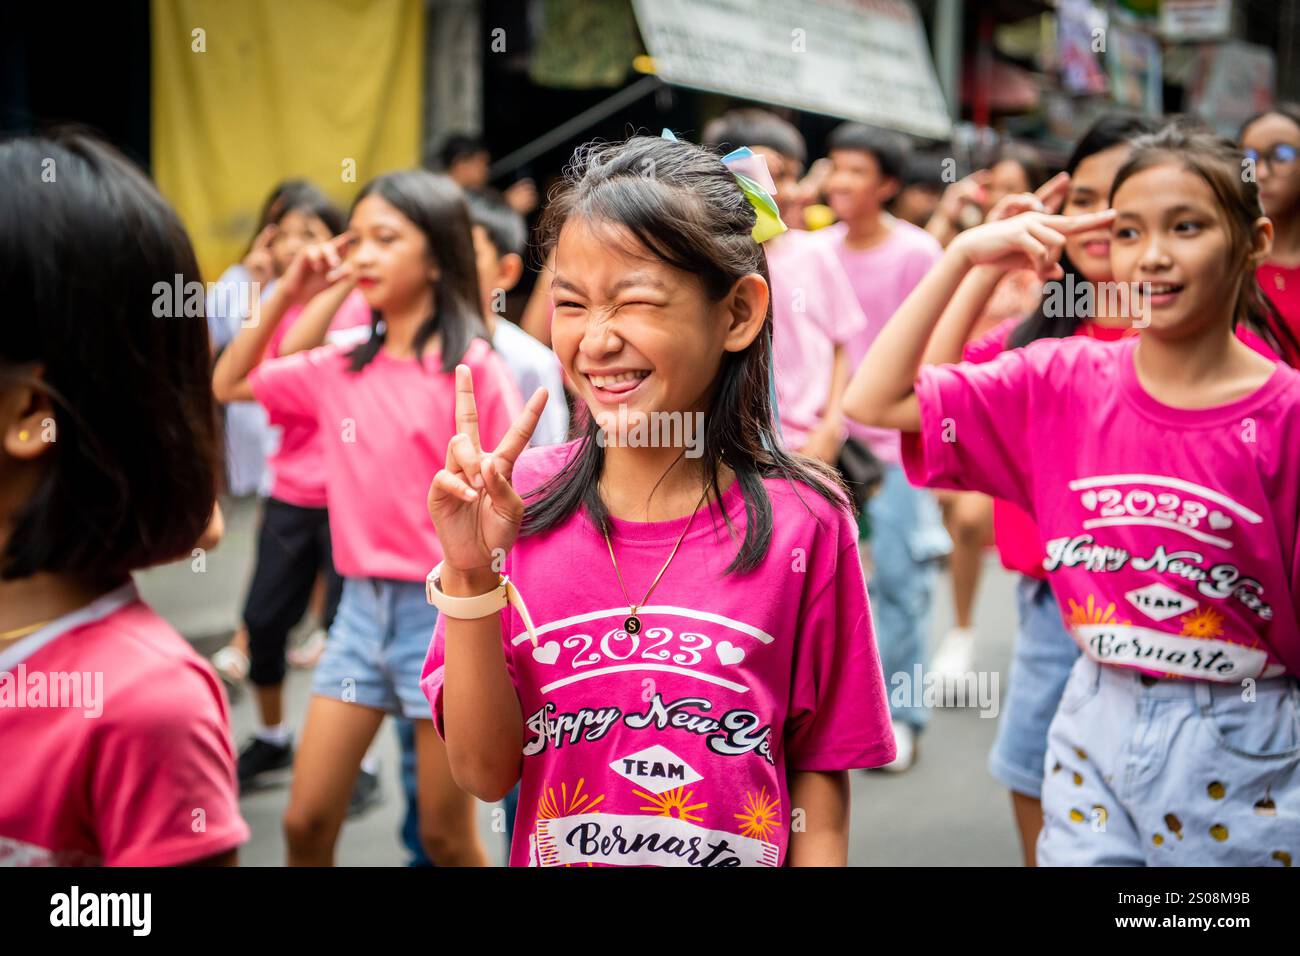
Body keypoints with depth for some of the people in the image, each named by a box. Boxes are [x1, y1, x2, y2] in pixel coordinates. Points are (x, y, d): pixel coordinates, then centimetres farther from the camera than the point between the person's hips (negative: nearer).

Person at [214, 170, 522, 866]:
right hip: (361, 606, 5)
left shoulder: (473, 367, -10)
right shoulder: (339, 367, 5)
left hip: (445, 610, -5)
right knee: (305, 822, 10)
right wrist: (285, 295, 5)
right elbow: (226, 386, 16)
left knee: (447, 838, 7)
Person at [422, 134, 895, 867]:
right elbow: (486, 771, -11)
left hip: (740, 851, -1)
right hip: (549, 850, 2)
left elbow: (819, 782, -8)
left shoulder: (802, 524, -14)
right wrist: (469, 576, -21)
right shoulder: (520, 499, -10)